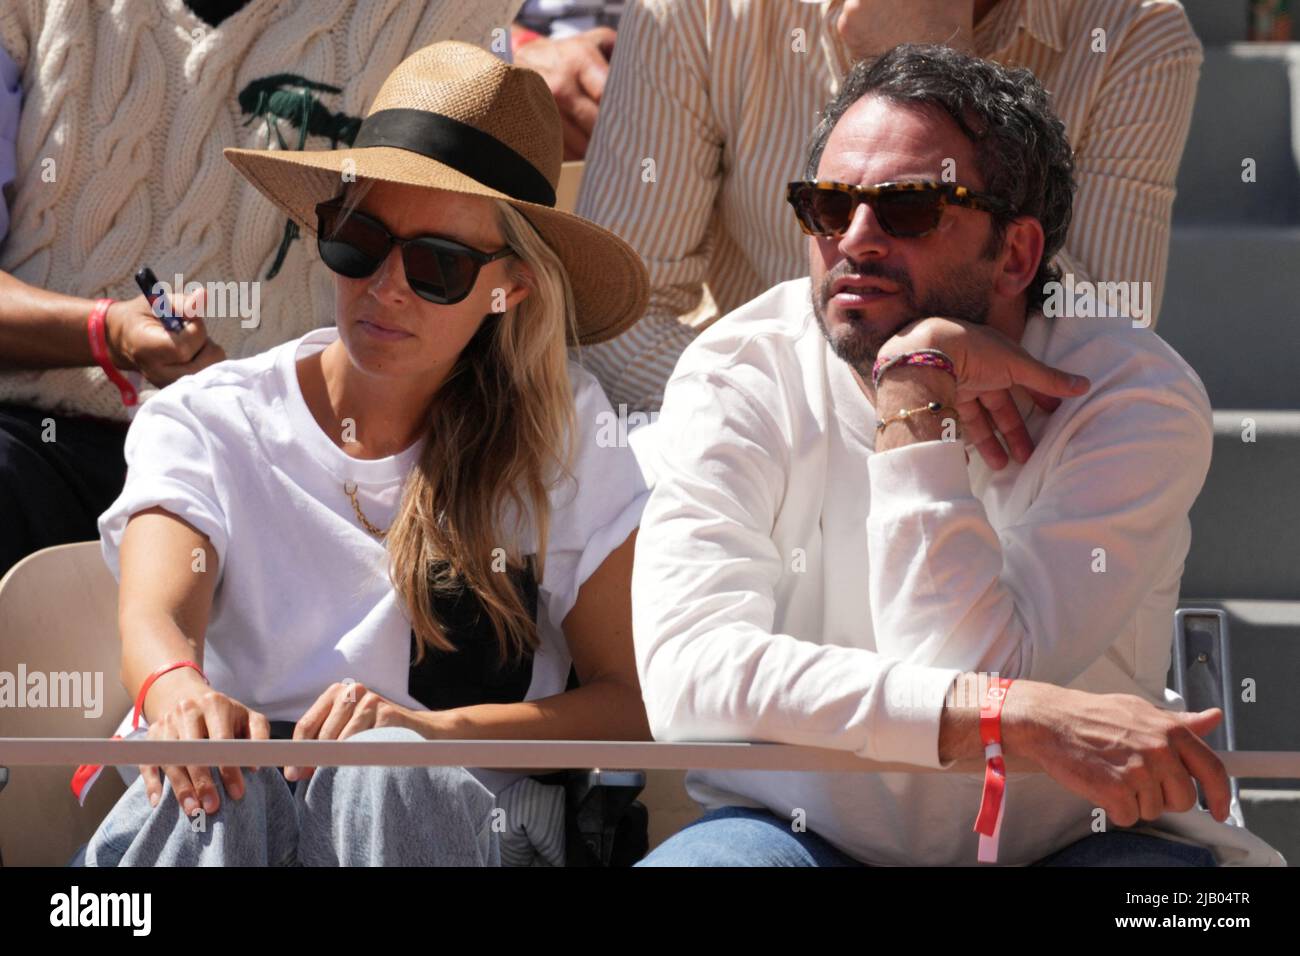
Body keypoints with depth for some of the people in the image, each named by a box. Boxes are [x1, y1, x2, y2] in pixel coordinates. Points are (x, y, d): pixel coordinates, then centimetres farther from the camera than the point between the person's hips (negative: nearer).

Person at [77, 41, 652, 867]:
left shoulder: (559, 430, 5)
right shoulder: (206, 424, 6)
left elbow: (637, 704, -2)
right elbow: (154, 616, -14)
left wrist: (431, 729, -21)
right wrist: (182, 693, -40)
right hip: (226, 810, -1)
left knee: (385, 770, -35)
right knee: (206, 780, -36)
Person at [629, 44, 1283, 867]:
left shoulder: (1137, 397, -11)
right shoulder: (740, 376, -7)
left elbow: (973, 668, -23)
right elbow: (686, 673, -24)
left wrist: (915, 396, -23)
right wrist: (1020, 715, -32)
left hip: (1083, 833, -1)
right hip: (804, 827, 1)